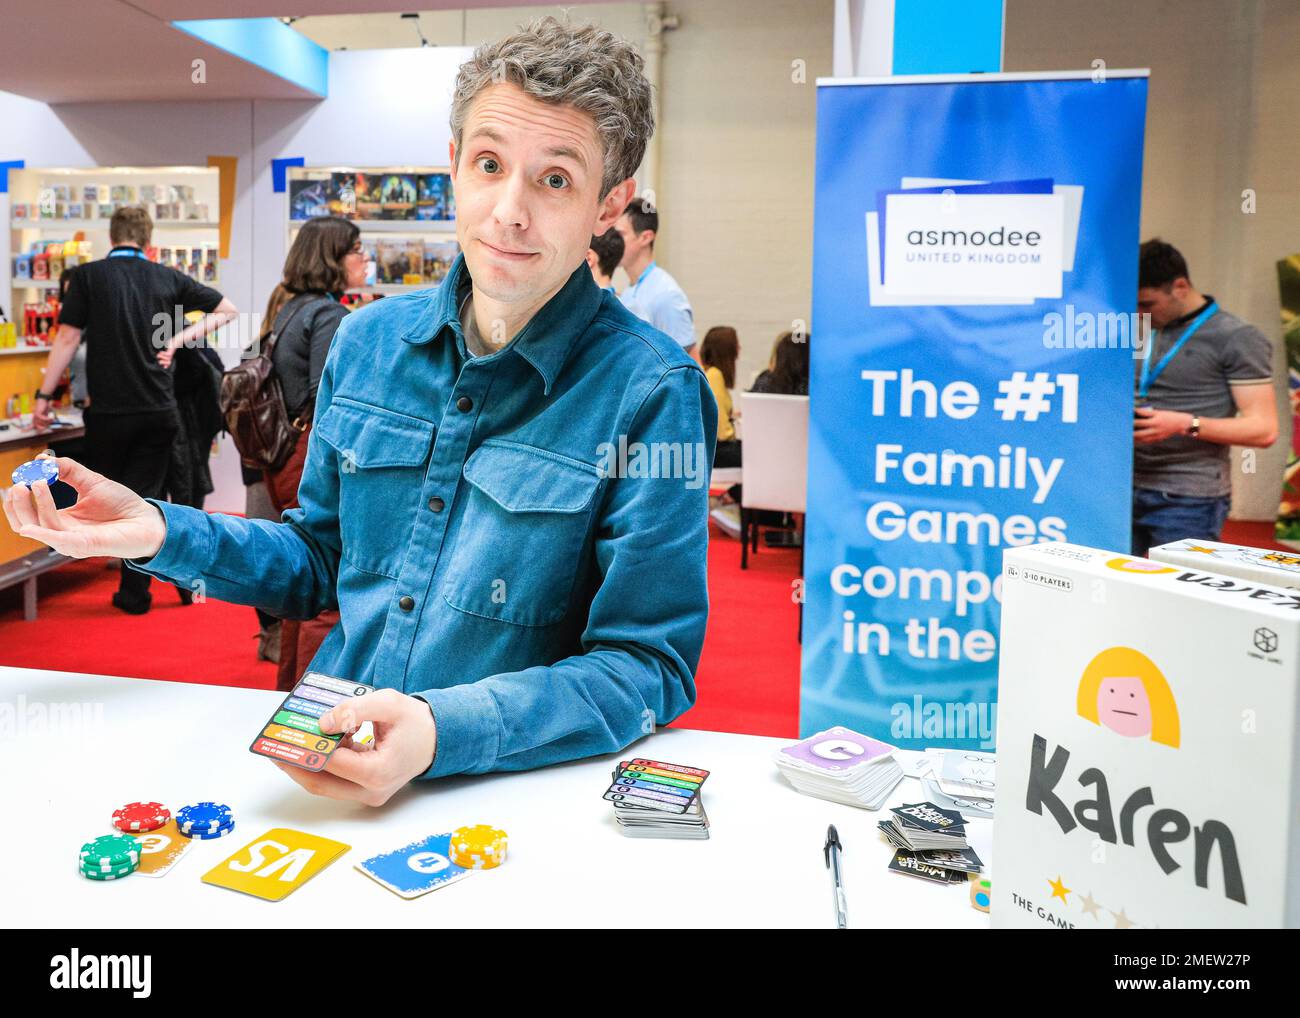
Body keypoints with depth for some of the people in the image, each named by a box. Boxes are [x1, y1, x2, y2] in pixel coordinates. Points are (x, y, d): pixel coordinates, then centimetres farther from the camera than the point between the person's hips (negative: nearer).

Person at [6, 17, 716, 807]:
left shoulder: (649, 394, -16)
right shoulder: (370, 341, 3)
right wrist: (158, 532, 0)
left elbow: (648, 666, -16)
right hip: (322, 755, 4)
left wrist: (445, 730, -30)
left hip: (514, 792, -3)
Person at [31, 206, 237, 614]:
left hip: (108, 411, -1)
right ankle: (133, 591, 9)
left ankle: (136, 593, 17)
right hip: (158, 409, 1)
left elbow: (68, 339, -6)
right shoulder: (168, 278, 4)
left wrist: (44, 396, -1)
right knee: (143, 497, 9)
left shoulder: (87, 276, -3)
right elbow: (226, 310, 9)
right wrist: (178, 339, 4)